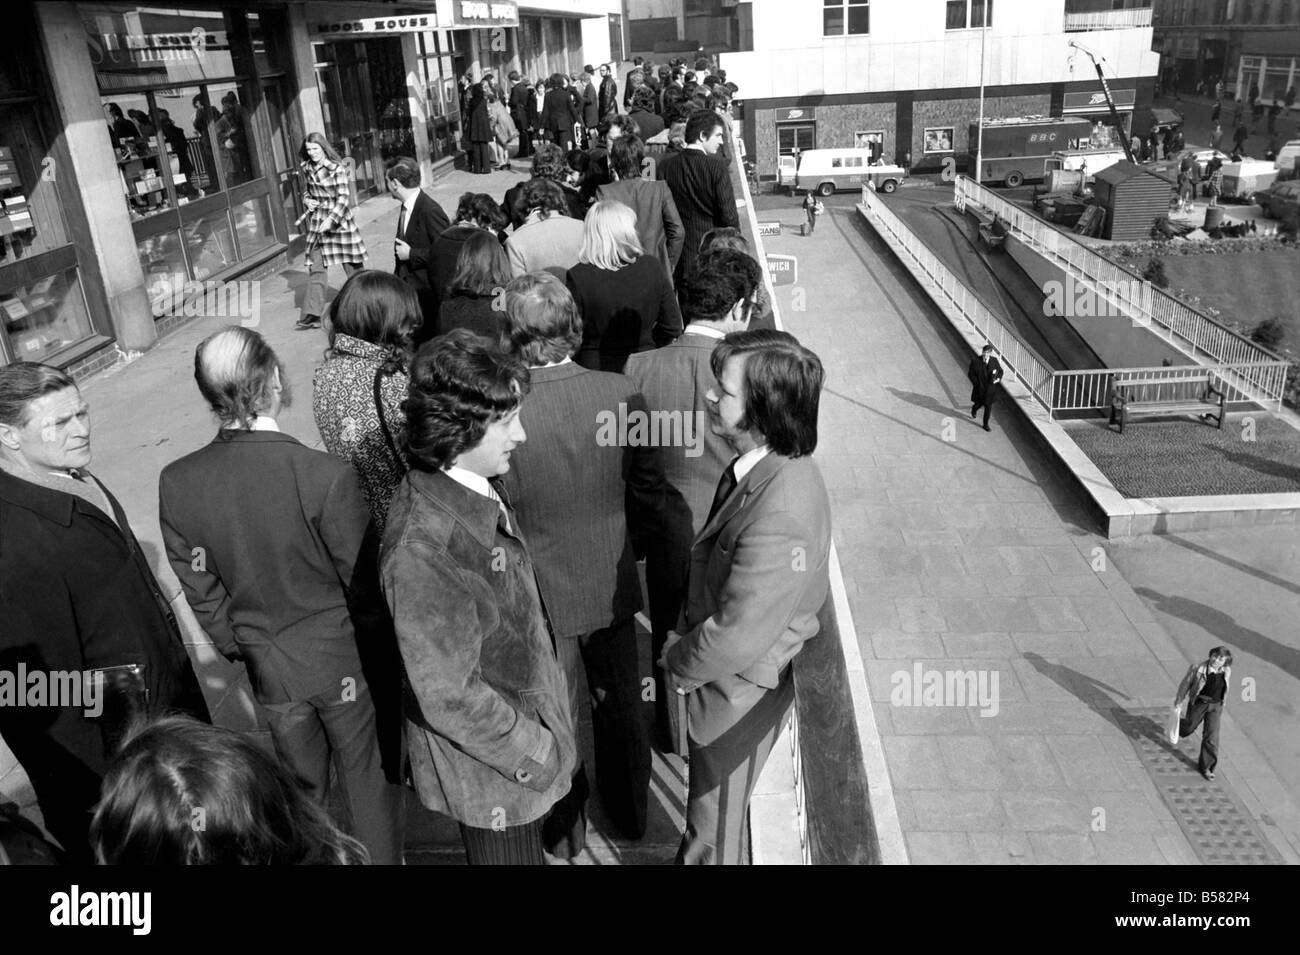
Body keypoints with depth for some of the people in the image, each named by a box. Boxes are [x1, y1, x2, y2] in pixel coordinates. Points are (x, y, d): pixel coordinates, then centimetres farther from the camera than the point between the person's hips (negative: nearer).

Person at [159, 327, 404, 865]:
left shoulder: (176, 483, -13)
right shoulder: (325, 476, -27)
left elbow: (200, 589, 0)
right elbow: (363, 583, -16)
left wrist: (241, 649, 15)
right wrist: (382, 653, 2)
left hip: (269, 671, 4)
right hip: (345, 660, -4)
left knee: (299, 785, 25)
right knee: (371, 783, 18)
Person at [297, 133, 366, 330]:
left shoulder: (337, 169, -10)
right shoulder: (306, 169, 8)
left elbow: (343, 197, -14)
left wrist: (331, 219, -22)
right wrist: (307, 200, 2)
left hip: (338, 220, -5)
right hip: (316, 222, 5)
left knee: (352, 266, 5)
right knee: (316, 268, 1)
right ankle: (312, 315, 0)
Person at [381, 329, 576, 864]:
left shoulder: (476, 486, -7)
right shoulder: (422, 547, -33)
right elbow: (449, 695, -27)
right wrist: (532, 750, -15)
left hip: (529, 714, 7)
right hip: (489, 764, -7)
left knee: (530, 846, 28)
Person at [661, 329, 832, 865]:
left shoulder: (782, 513, -37)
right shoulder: (763, 463, -7)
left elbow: (739, 635, -29)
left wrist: (679, 665, -11)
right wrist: (686, 641, 6)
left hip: (738, 693, -8)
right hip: (718, 672, 8)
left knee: (714, 834, 19)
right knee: (711, 819, 31)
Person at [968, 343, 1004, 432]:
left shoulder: (994, 360, -8)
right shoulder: (975, 361, -16)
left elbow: (1000, 371, 6)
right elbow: (970, 374, -8)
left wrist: (998, 378, -14)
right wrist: (977, 384, -16)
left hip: (990, 388, 2)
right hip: (980, 388, -2)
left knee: (988, 406, 7)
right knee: (979, 403, 17)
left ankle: (986, 424, 24)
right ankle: (974, 408, 56)